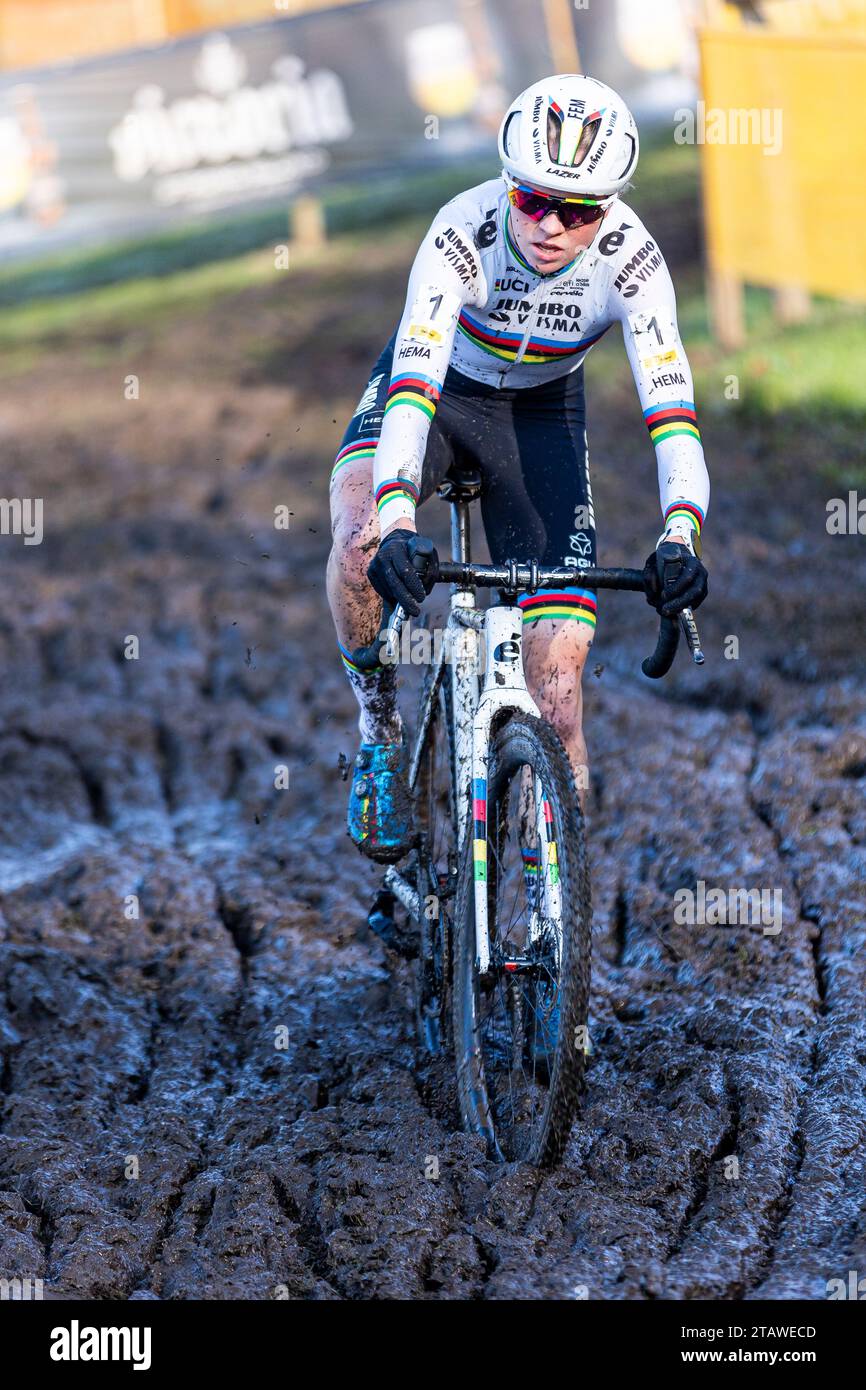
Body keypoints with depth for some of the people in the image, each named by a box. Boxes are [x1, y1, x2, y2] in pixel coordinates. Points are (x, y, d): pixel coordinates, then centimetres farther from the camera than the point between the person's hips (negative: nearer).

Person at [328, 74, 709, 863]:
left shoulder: (630, 258, -27)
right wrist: (397, 521, -57)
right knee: (361, 537, -35)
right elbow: (412, 383, -42)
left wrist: (681, 535, -51)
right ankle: (379, 727, -11)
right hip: (437, 391, -1)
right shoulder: (464, 231, -32)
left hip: (541, 414, 1)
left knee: (558, 685, -9)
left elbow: (670, 404, -34)